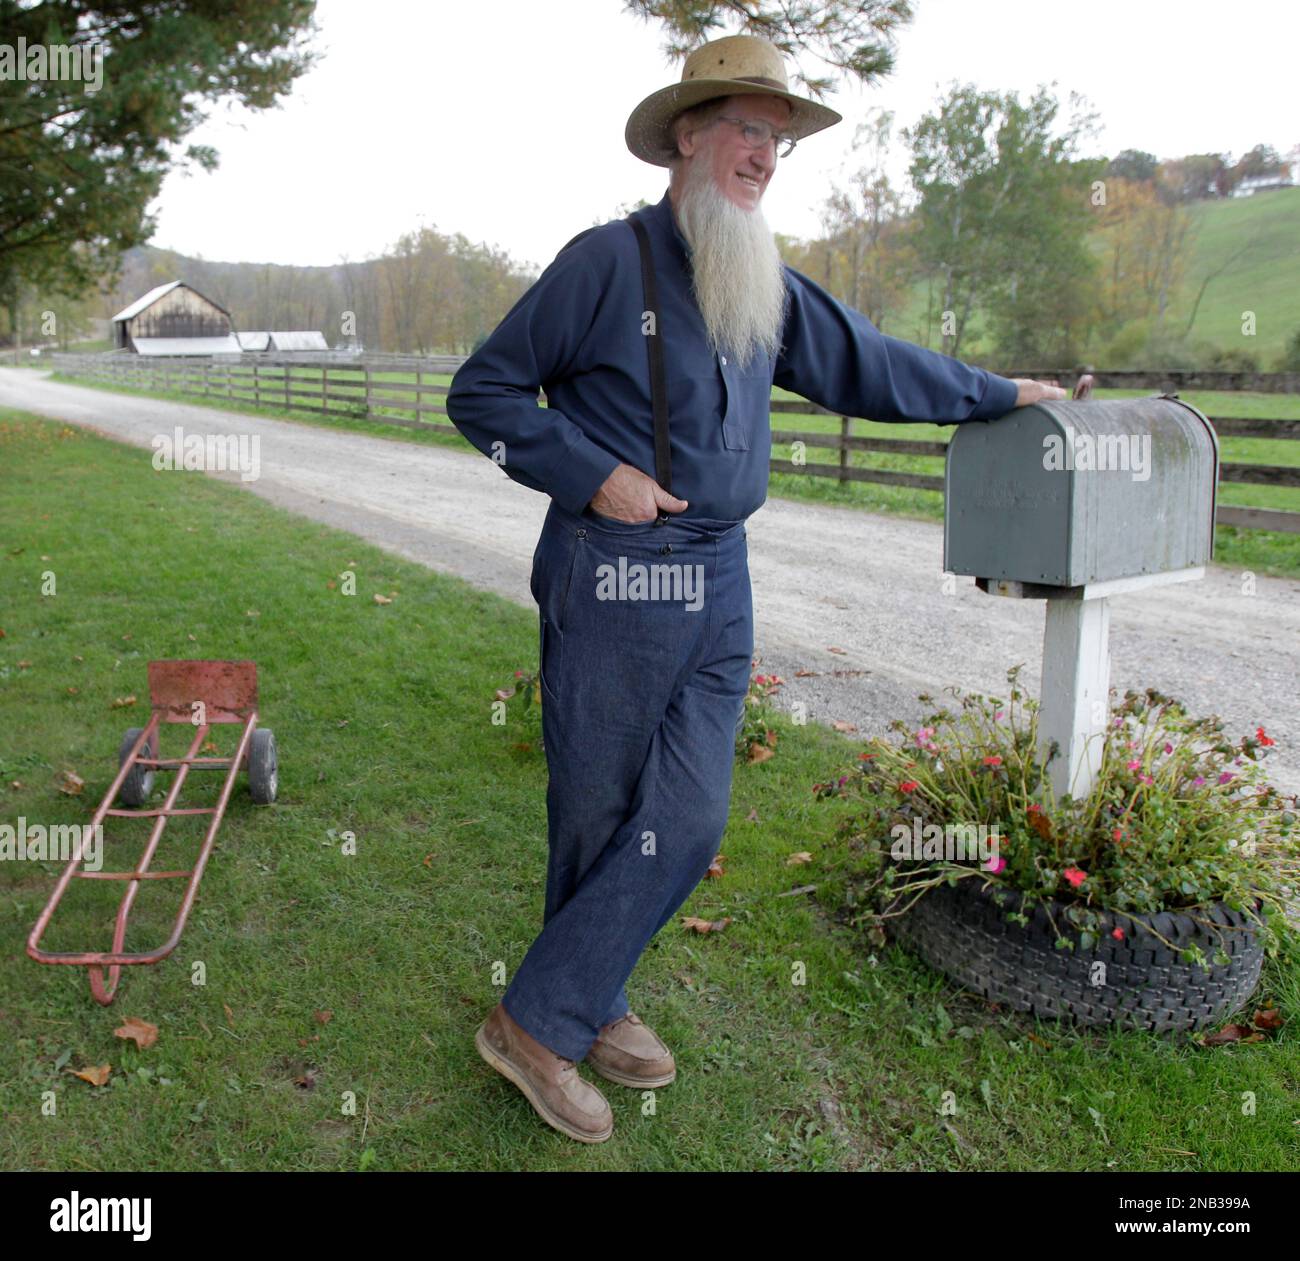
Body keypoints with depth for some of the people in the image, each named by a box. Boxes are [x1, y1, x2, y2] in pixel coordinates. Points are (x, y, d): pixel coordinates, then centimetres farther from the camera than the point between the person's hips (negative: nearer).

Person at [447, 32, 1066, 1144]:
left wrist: (1001, 394, 32)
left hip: (719, 586, 6)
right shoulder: (609, 260, -6)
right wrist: (593, 474, -14)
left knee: (687, 823, 2)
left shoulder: (770, 290, 14)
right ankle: (569, 1015, 22)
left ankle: (553, 1017, 16)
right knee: (597, 818, 3)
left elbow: (870, 365, 26)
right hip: (611, 580, -6)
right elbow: (483, 392, -4)